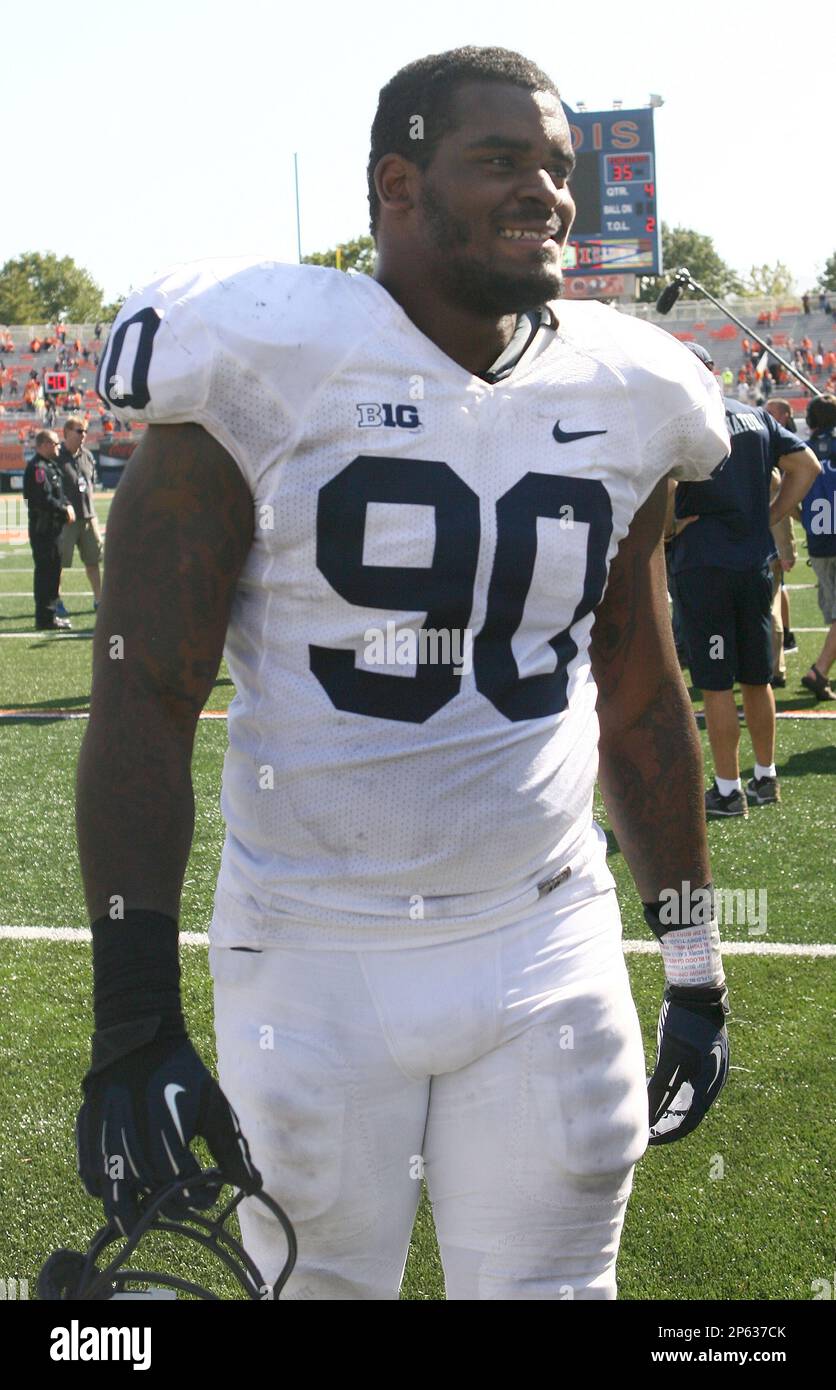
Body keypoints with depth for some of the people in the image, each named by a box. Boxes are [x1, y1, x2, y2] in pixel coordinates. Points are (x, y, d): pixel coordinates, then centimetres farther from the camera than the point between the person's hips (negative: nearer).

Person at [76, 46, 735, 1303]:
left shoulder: (621, 406, 5)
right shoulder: (265, 372, -10)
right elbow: (143, 704, -11)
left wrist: (695, 966, 16)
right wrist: (133, 1030, -16)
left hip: (548, 956, 4)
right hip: (314, 964, -3)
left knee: (552, 1284, 10)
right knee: (317, 1281, 10)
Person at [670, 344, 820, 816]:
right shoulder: (755, 416, 9)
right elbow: (806, 466, 12)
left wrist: (668, 527, -7)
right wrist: (768, 519, 10)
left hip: (704, 565, -6)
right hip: (756, 561, 6)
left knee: (717, 686, 0)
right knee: (757, 679, 16)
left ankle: (728, 790, 4)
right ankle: (766, 778, 26)